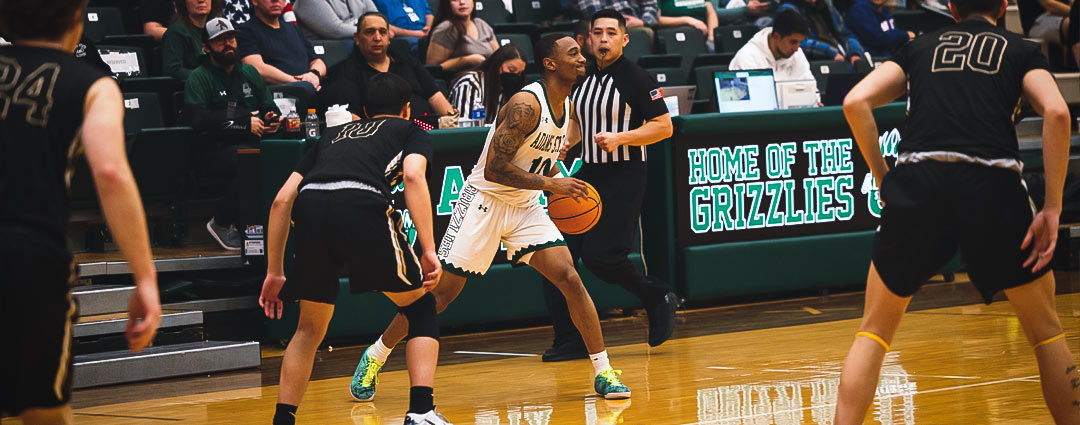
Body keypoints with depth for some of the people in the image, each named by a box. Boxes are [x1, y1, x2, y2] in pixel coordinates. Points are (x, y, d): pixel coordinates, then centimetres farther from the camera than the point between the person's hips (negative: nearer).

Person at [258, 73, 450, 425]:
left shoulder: (332, 136, 38)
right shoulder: (411, 131, 28)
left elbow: (282, 200, 28)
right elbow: (413, 175, 4)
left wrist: (274, 273, 32)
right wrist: (428, 250, -1)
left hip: (310, 208, 4)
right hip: (362, 204, -3)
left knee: (311, 326, 23)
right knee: (420, 307, 16)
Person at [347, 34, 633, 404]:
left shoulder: (568, 109, 4)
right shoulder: (526, 104, -22)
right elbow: (494, 168, -26)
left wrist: (559, 185, 7)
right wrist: (551, 184, -26)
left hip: (526, 207, 7)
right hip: (485, 201, -7)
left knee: (570, 280, -8)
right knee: (442, 291, -3)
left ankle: (603, 373, -2)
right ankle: (374, 357, 12)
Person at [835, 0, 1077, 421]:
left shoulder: (919, 47, 24)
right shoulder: (1022, 50, 19)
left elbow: (855, 103, 10)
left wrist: (883, 179, 17)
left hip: (918, 181, 1)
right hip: (993, 183, -1)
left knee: (874, 331, 15)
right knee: (1046, 329, 17)